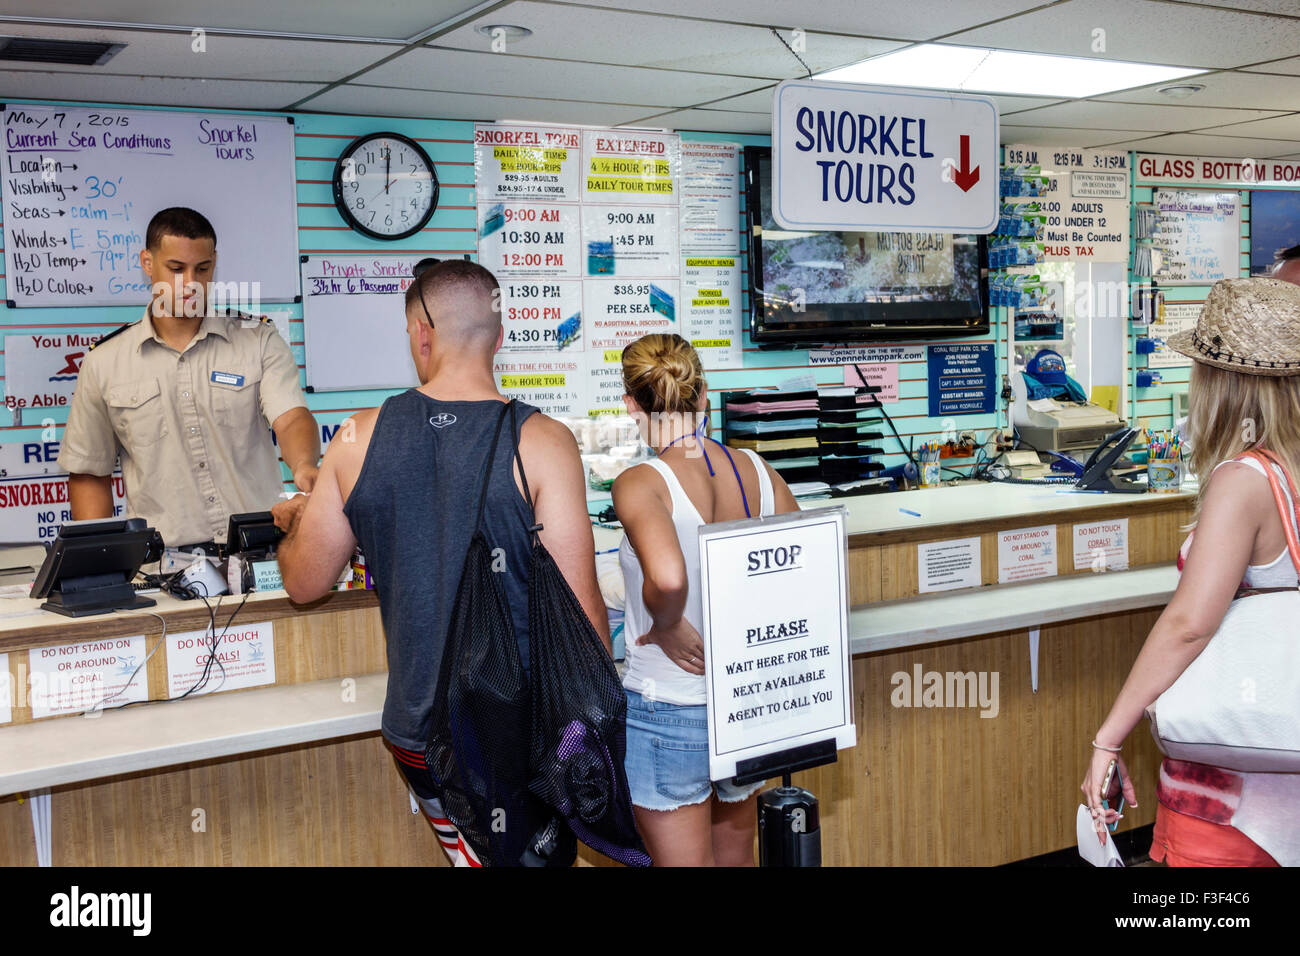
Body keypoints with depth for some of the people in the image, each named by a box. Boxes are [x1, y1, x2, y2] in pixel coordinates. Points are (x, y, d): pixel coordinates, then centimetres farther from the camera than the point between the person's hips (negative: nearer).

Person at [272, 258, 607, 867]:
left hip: (419, 730, 3)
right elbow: (581, 612, -12)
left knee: (476, 852, 20)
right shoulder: (540, 441, -12)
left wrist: (296, 521, 28)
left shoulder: (359, 437, -3)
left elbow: (304, 583, 8)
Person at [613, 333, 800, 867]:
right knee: (736, 858, 25)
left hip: (667, 714, -6)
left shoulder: (639, 484, -18)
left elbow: (667, 577, -36)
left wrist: (667, 627, -17)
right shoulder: (759, 472, -2)